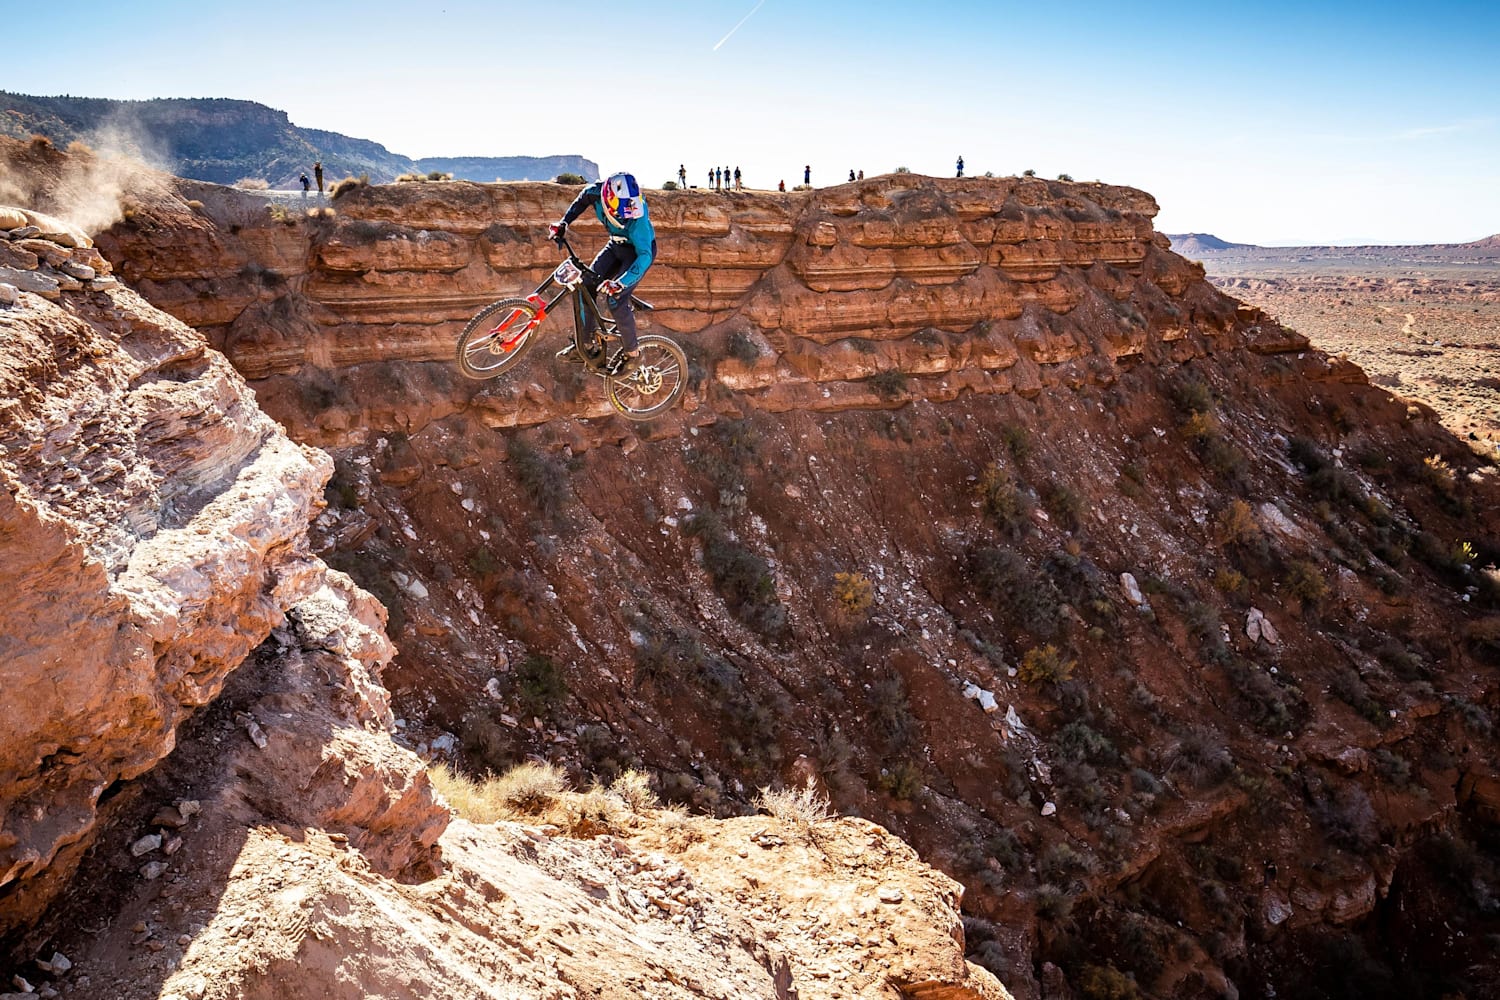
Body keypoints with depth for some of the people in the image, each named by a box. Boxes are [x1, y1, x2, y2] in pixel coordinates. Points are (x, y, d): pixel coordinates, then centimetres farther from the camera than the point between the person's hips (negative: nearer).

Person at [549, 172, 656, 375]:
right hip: (616, 245, 6)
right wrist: (564, 222, -1)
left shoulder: (637, 216, -39)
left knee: (615, 298, -20)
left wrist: (621, 283, -50)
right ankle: (583, 345, 5)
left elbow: (645, 255, -42)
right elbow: (582, 200, 4)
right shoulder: (596, 192, -23)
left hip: (639, 250, -6)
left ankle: (631, 351, 0)